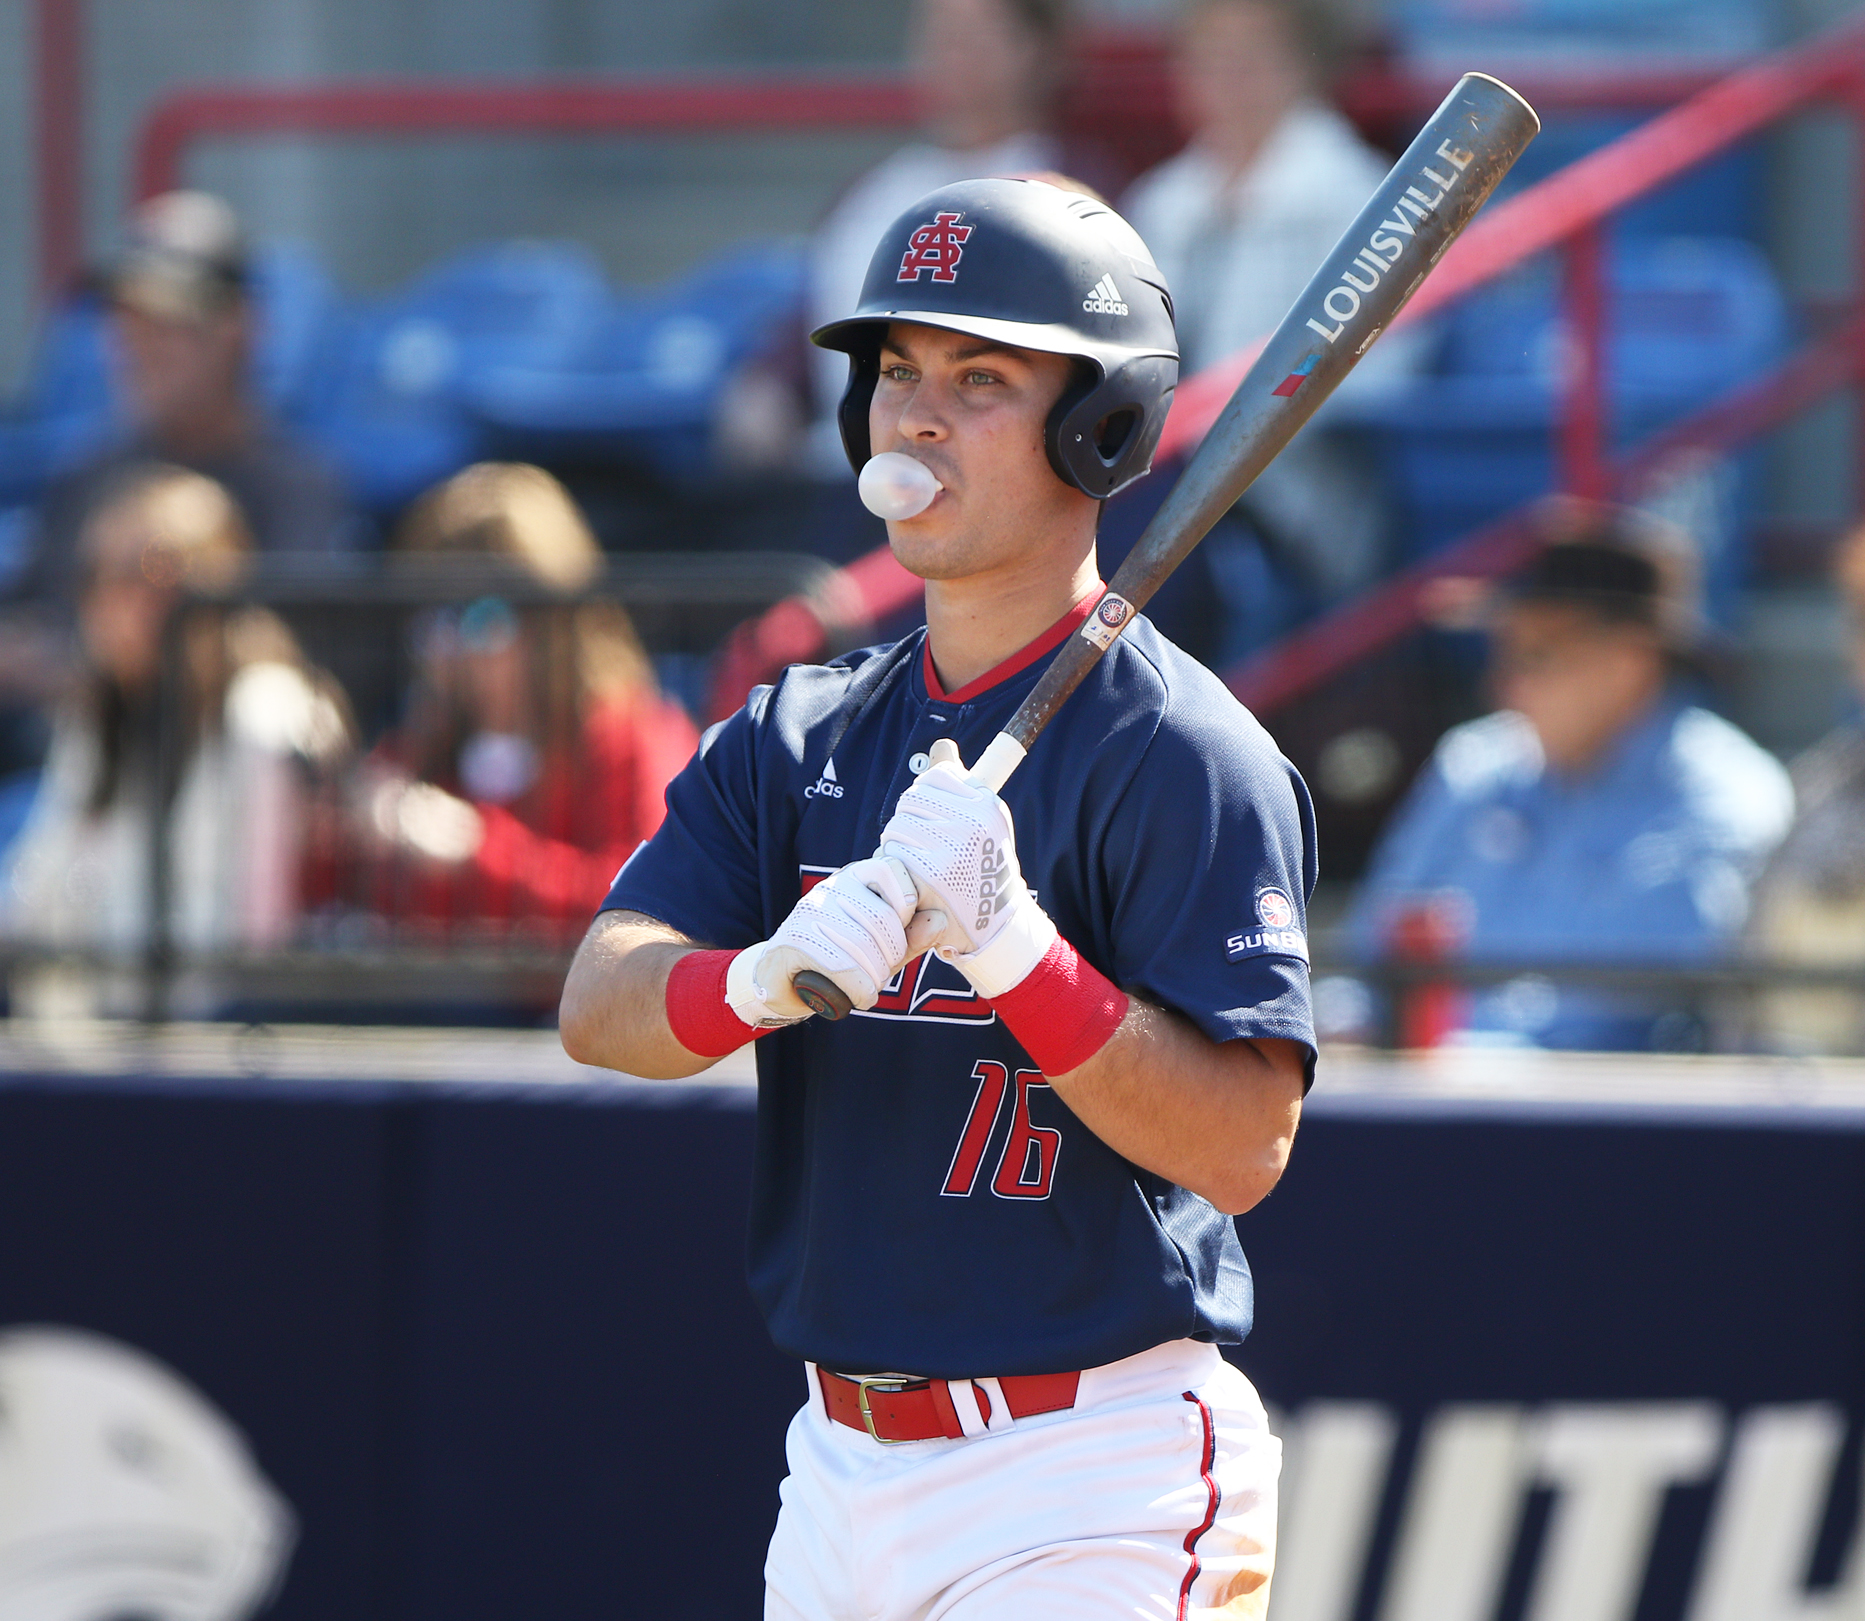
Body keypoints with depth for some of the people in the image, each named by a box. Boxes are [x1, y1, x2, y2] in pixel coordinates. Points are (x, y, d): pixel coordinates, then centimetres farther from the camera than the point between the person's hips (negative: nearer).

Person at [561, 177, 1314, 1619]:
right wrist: (766, 978, -25)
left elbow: (1243, 1149, -17)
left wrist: (1010, 941, -27)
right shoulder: (796, 741, 11)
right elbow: (600, 1004, -4)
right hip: (842, 1466, 7)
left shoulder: (1177, 754, -10)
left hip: (1087, 1492, -7)